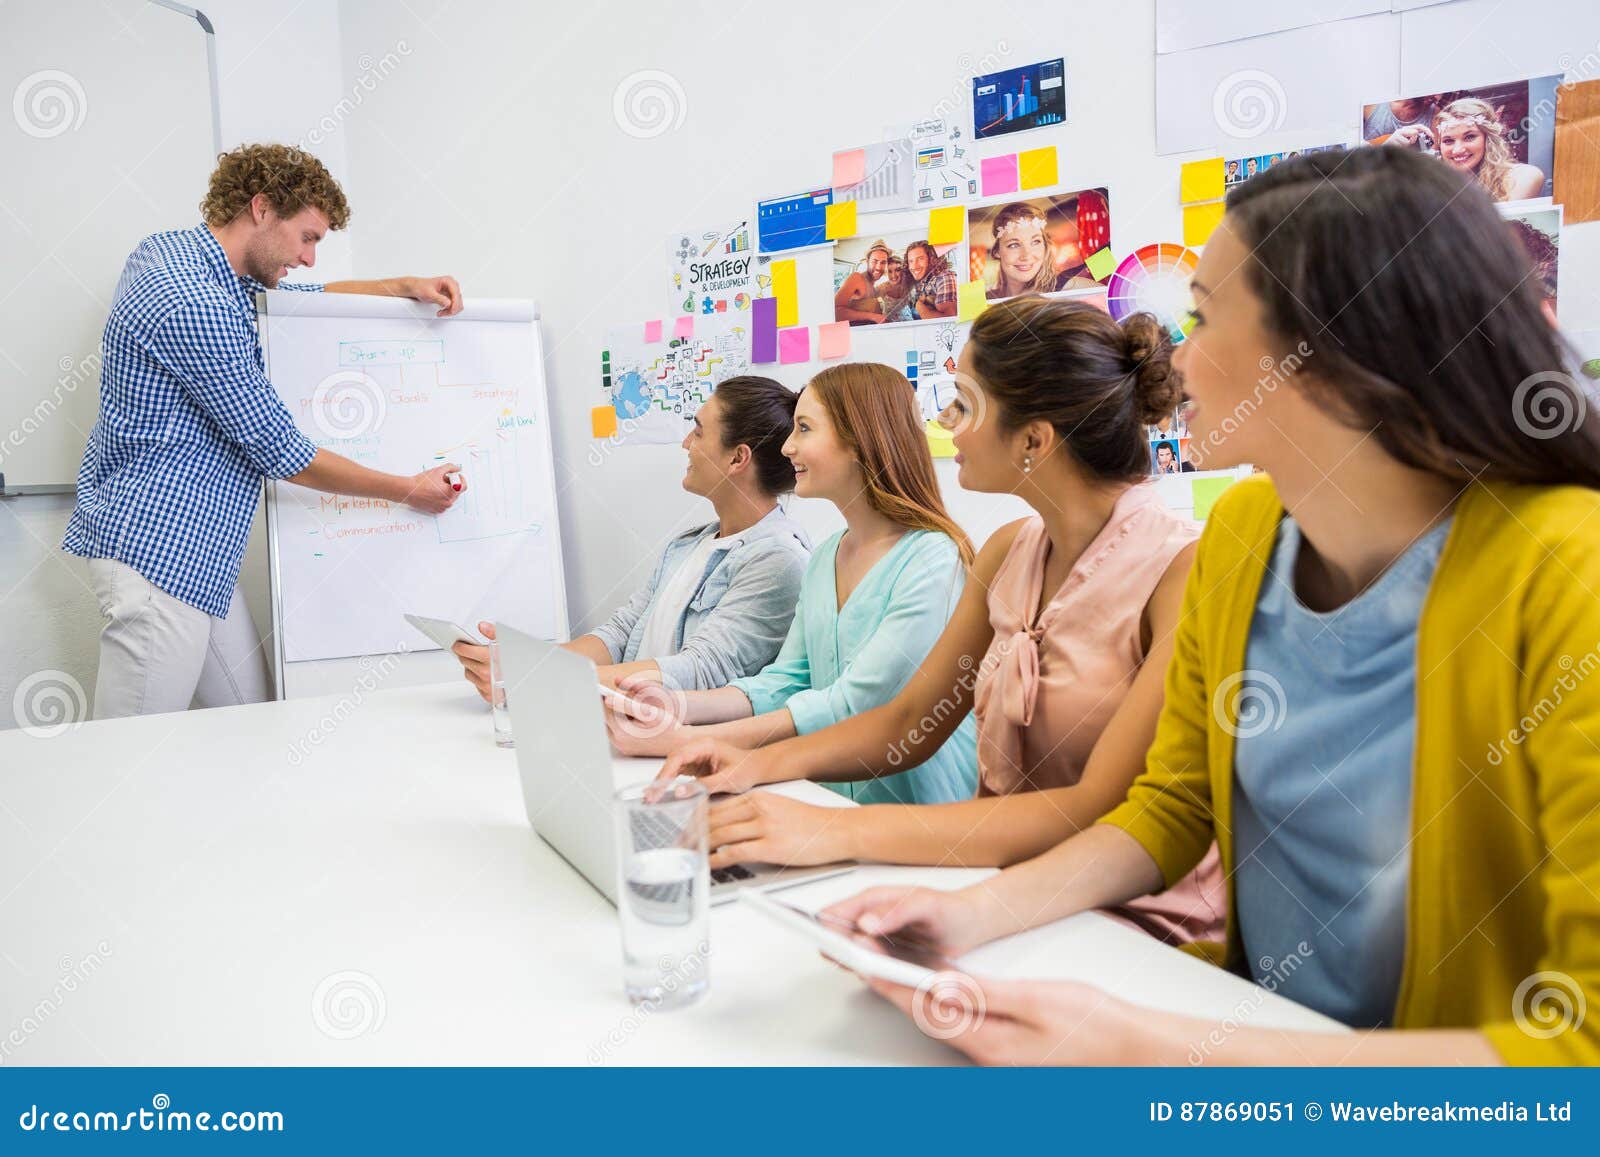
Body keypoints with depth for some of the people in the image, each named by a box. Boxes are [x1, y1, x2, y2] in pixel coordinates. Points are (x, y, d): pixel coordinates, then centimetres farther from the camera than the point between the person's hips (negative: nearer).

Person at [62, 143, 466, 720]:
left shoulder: (168, 249, 12)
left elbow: (296, 296, 28)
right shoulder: (193, 306, -20)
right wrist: (409, 490, -7)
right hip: (155, 547, -10)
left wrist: (403, 286, 14)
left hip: (191, 550, 10)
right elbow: (278, 451, -17)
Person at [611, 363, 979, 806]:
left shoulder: (934, 560, -15)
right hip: (835, 807, 6)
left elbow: (851, 705, -21)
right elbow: (786, 681, 10)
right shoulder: (825, 558, 12)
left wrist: (684, 740, -24)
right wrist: (679, 707, -7)